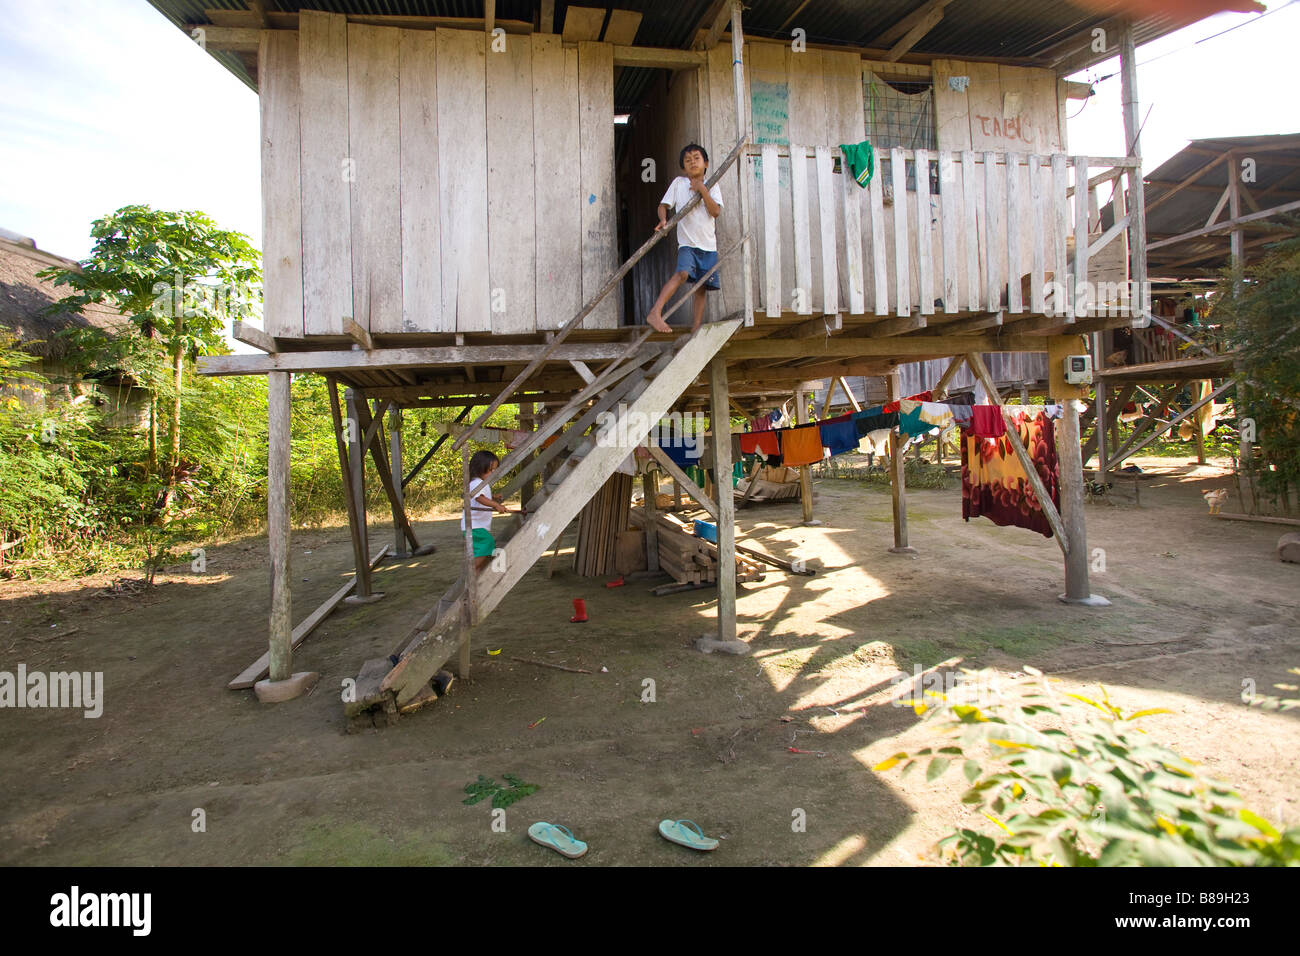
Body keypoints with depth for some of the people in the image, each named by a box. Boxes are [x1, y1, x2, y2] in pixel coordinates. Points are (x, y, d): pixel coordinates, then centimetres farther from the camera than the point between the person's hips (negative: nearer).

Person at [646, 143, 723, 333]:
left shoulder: (712, 186, 8)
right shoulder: (678, 183, 6)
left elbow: (716, 212, -5)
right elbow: (663, 205, 7)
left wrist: (702, 189, -12)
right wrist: (663, 220, -14)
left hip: (708, 245, 3)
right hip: (687, 242, -3)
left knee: (701, 286, 2)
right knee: (683, 273, -29)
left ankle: (696, 327, 8)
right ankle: (655, 313, -37)